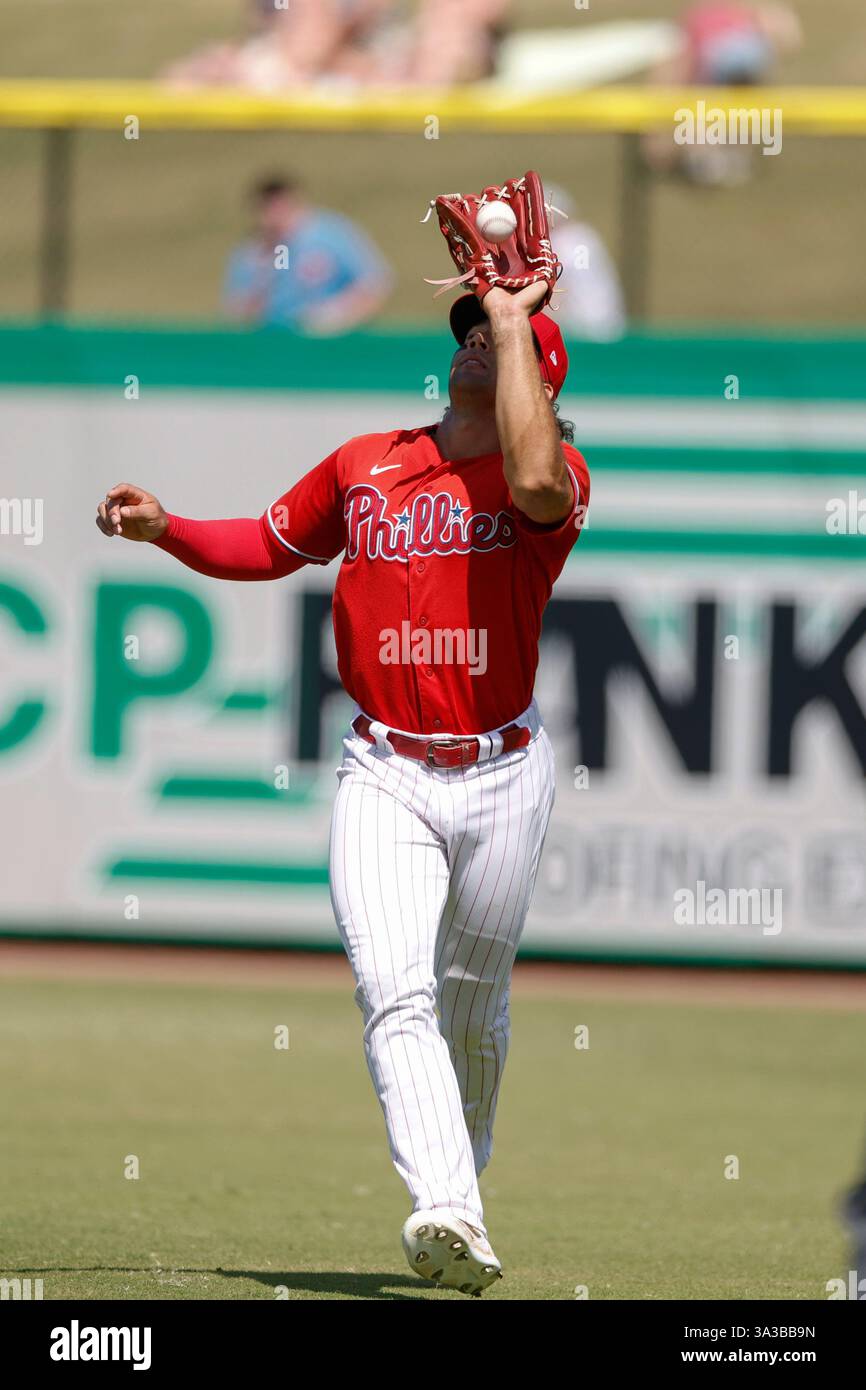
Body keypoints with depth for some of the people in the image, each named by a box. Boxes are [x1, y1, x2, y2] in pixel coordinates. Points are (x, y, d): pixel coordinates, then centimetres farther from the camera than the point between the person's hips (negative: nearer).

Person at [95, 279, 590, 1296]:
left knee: (472, 1009, 14)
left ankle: (467, 1180, 39)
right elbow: (267, 546, 20)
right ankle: (448, 1213, -32)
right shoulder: (364, 467, 7)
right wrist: (164, 528, 1)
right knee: (394, 993, -19)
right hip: (385, 779, 1)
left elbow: (536, 483, -32)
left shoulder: (556, 478, -6)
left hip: (501, 777, -1)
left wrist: (514, 321, -22)